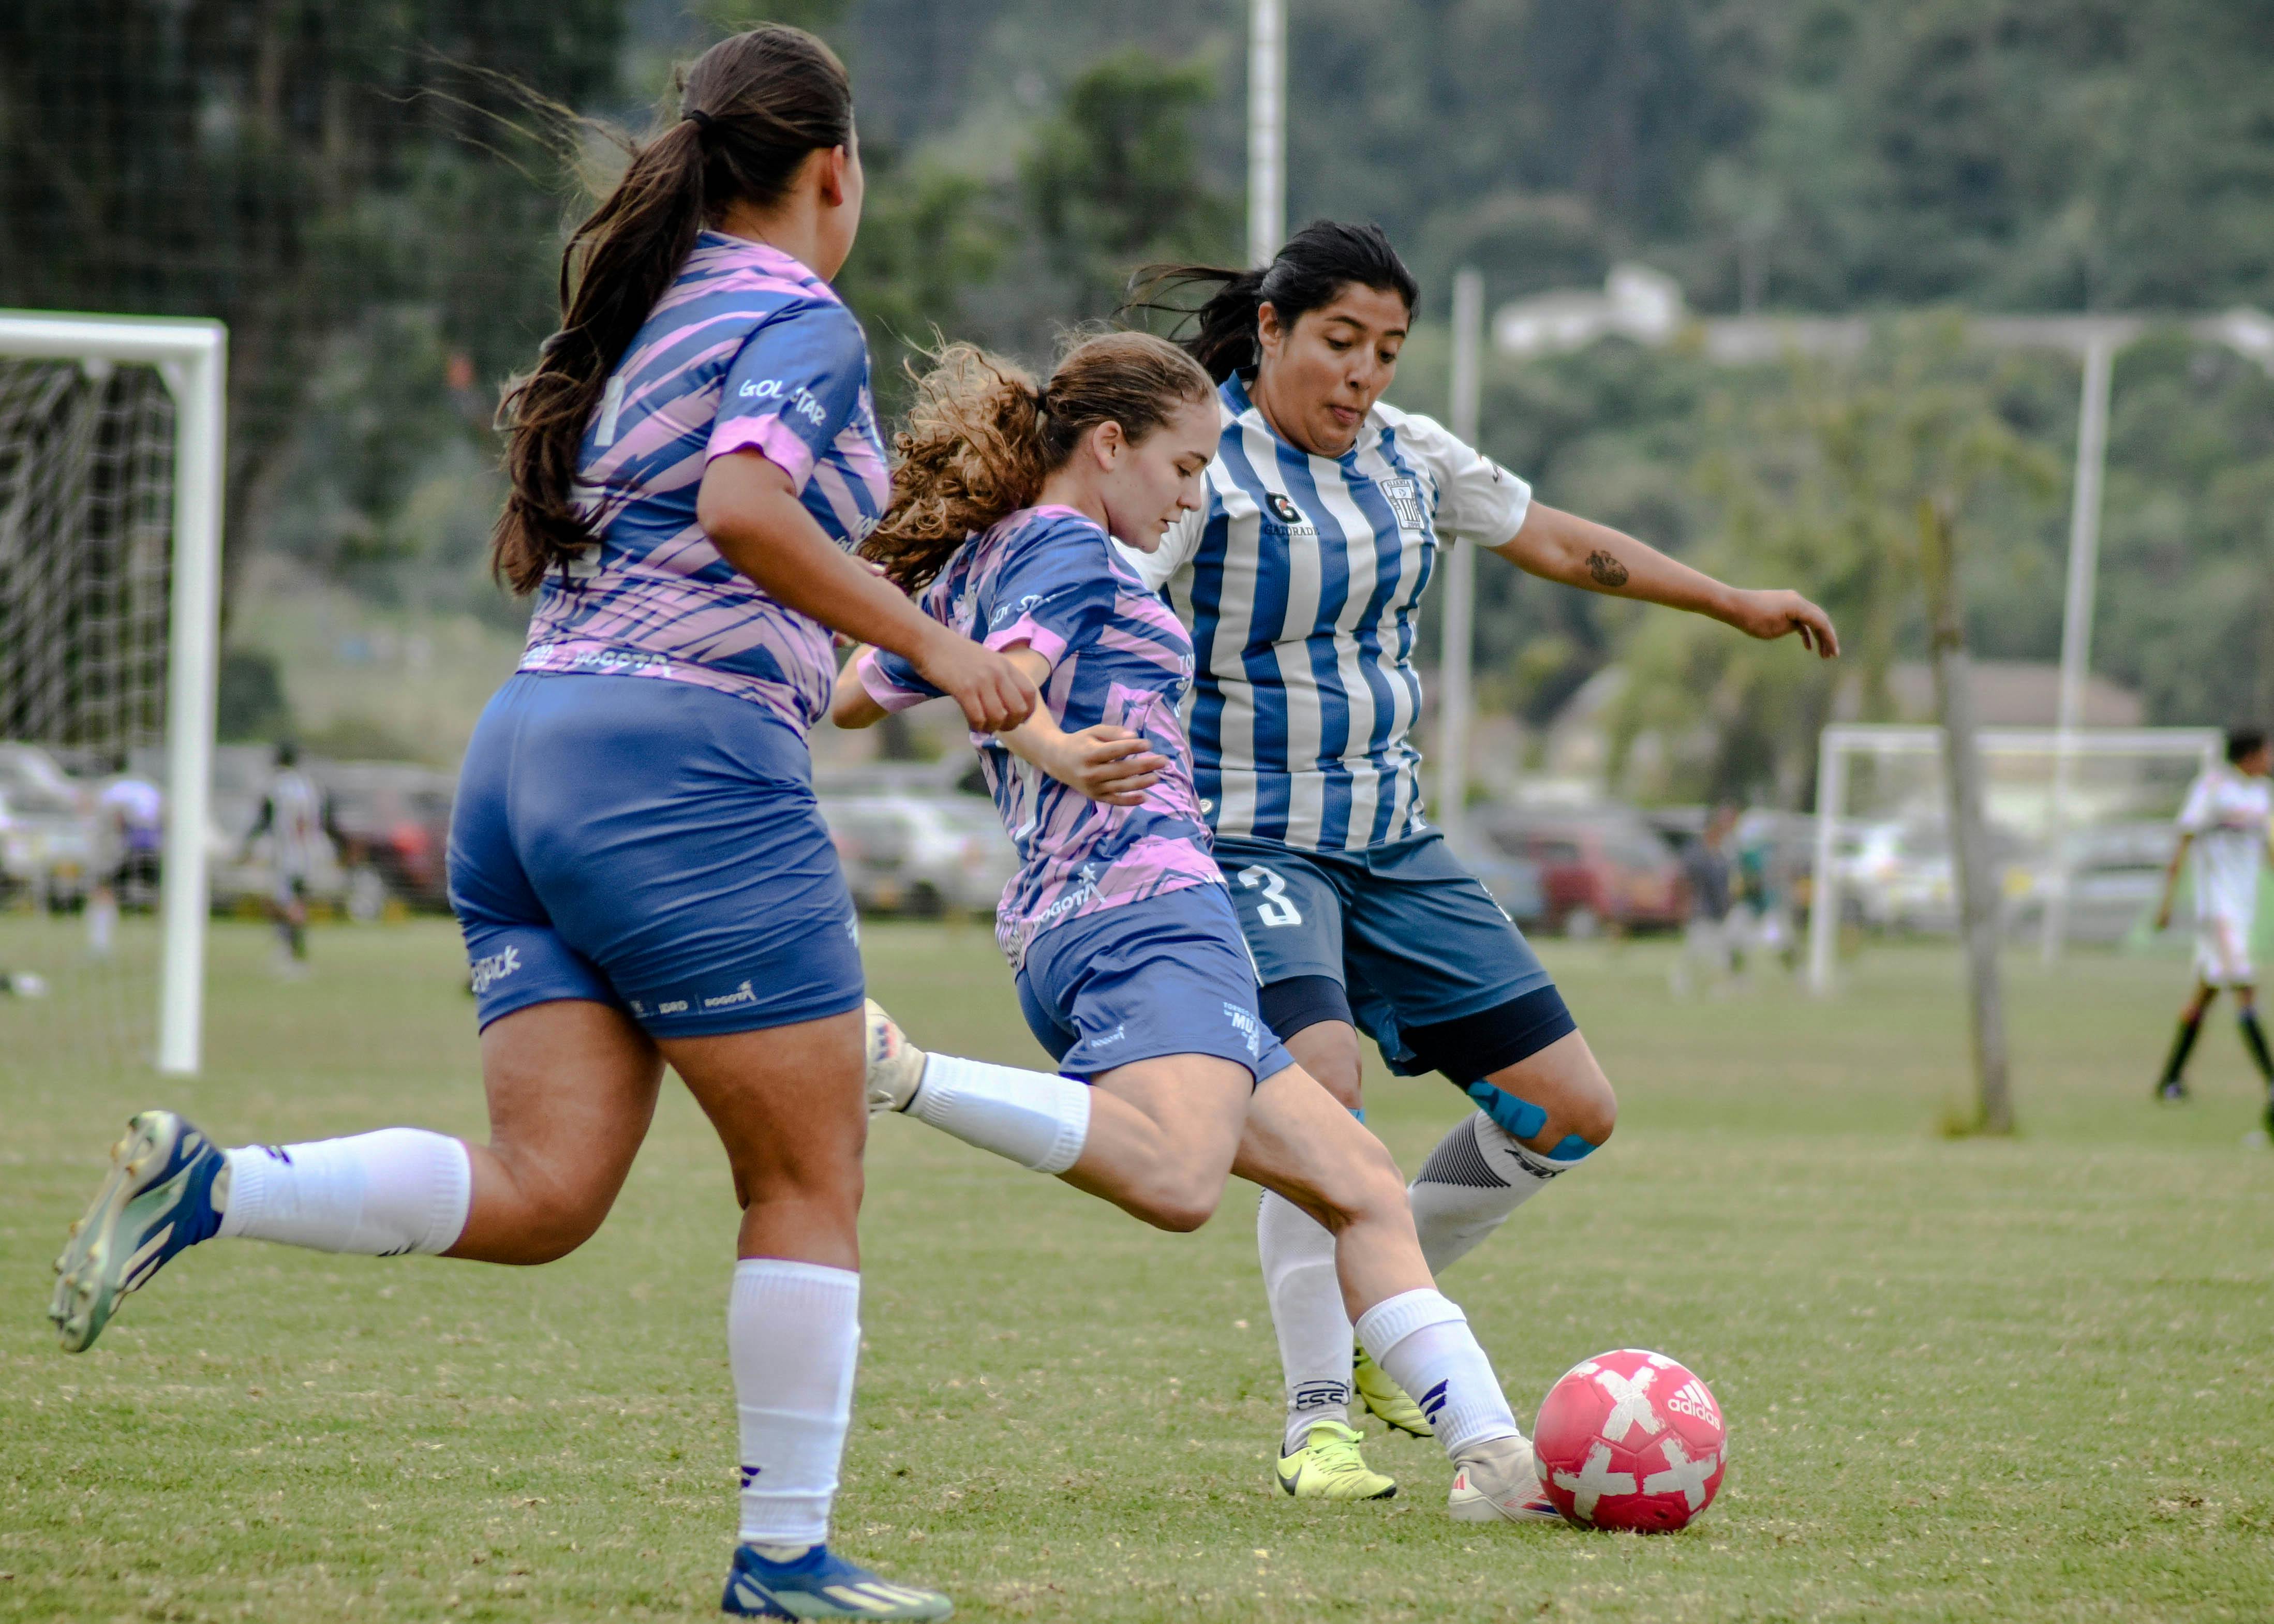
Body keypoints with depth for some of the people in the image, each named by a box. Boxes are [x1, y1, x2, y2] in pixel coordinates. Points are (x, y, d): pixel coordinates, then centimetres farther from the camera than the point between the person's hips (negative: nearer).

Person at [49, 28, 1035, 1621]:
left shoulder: (644, 315, 22)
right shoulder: (802, 321, -3)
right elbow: (743, 506, -21)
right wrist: (926, 641, -16)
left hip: (525, 750, 8)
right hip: (682, 757, -8)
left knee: (541, 1193, -1)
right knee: (811, 1178, 3)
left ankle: (204, 1185, -17)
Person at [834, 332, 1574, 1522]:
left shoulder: (970, 566, 25)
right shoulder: (1068, 547, 0)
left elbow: (853, 698, 38)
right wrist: (1063, 755, -39)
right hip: (1143, 896, -11)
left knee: (1357, 1182, 9)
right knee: (1175, 1180, -37)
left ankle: (1491, 1454, -1)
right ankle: (894, 1072, -32)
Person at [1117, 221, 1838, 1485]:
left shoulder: (1406, 456, 8)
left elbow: (1556, 541, 22)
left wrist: (1734, 605, 31)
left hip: (1390, 840, 7)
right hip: (1246, 842, -7)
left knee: (1570, 1110, 3)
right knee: (1323, 1077, -31)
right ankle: (1318, 1411, -19)